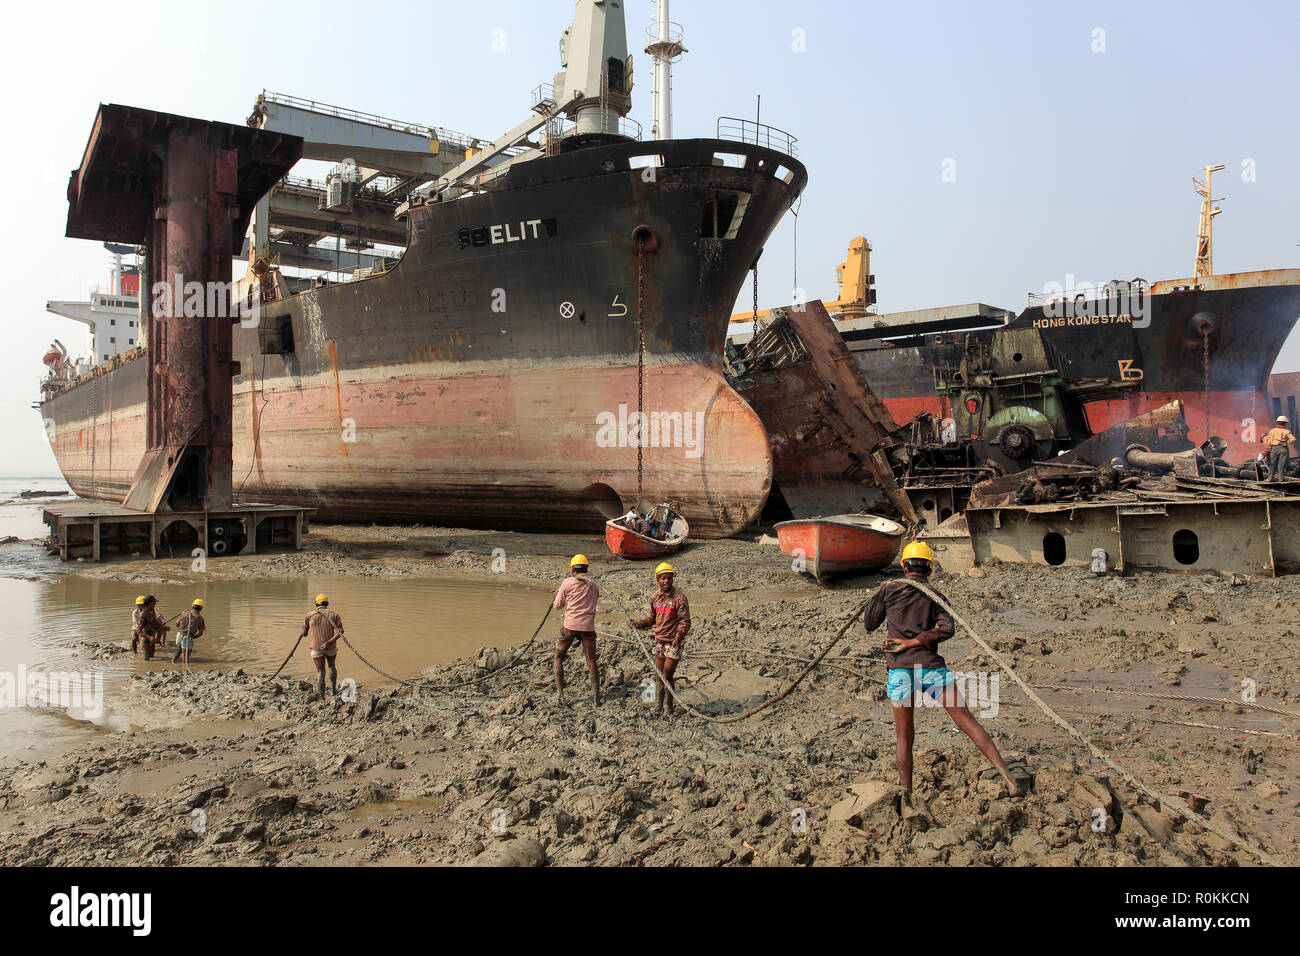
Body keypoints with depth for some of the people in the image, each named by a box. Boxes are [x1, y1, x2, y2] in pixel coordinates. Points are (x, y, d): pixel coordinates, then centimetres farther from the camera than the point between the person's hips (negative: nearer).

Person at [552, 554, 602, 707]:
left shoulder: (567, 582, 0)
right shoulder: (594, 586, 9)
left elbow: (557, 606, 5)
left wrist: (555, 599, 26)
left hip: (570, 625, -2)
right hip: (588, 626, 2)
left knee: (558, 657, 15)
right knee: (591, 662, 9)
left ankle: (559, 694, 8)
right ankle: (596, 697, 3)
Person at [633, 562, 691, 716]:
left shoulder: (679, 598, -14)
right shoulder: (655, 597, 6)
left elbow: (685, 621, -15)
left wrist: (679, 637, -29)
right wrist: (638, 624, 6)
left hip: (673, 642, -5)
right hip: (659, 640, 5)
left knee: (667, 676, -3)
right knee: (659, 676, 9)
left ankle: (669, 708, 13)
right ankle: (658, 707, 19)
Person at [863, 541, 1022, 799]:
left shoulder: (890, 589, 8)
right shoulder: (934, 595, 10)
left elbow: (869, 623, 16)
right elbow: (947, 629, -7)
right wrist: (911, 642, -8)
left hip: (899, 669, 0)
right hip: (930, 665, 0)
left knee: (904, 735, 10)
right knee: (967, 721, 3)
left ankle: (906, 795, 12)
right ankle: (1007, 777, -3)